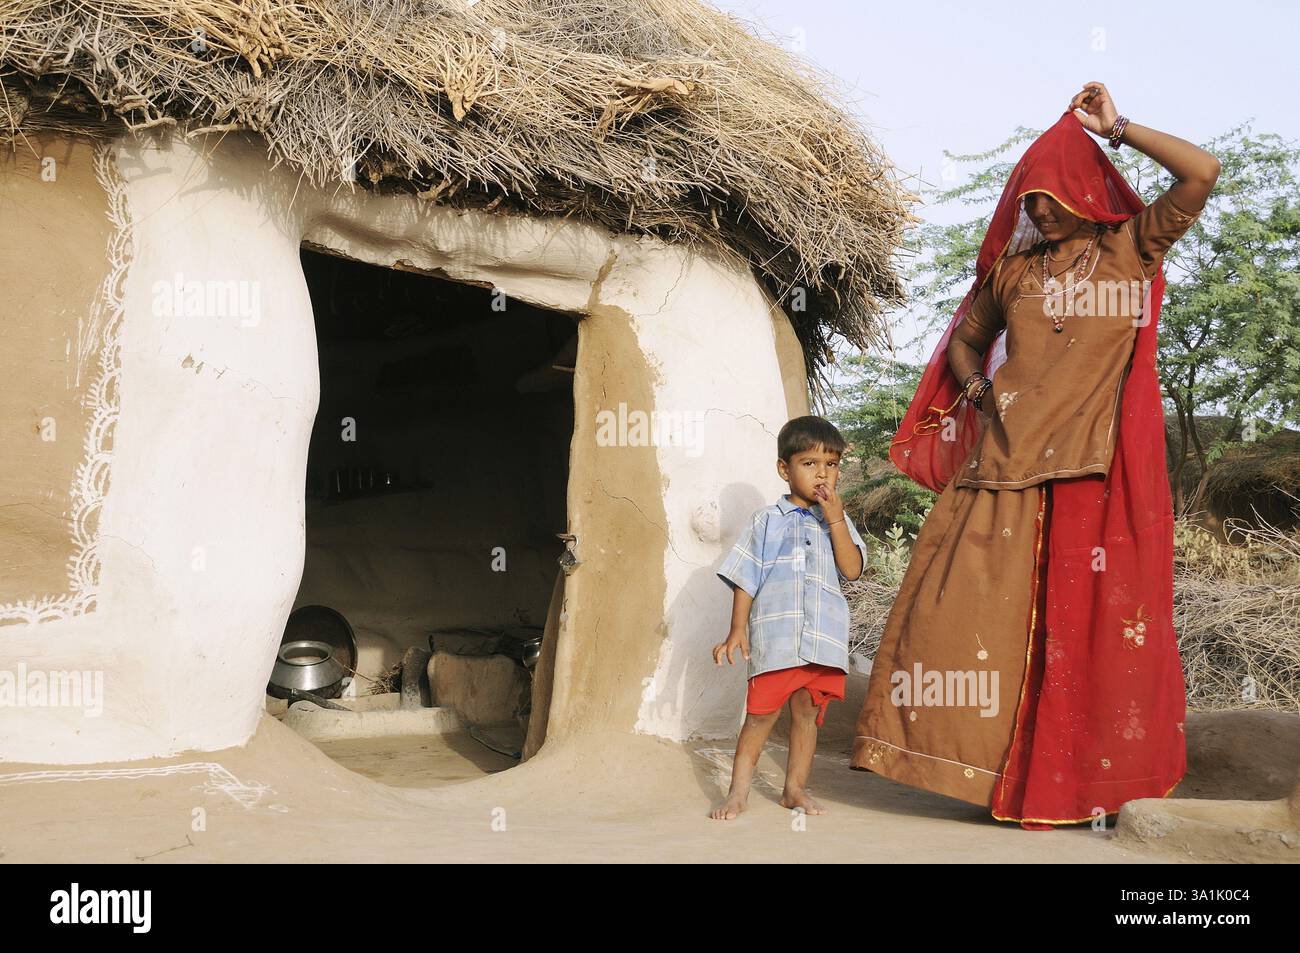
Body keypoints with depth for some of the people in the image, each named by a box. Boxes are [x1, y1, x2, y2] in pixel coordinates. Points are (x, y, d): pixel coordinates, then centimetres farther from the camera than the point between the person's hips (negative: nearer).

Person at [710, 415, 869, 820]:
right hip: (774, 634, -2)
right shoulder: (768, 520, 6)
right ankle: (739, 791, 9)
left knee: (807, 711, 9)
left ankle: (795, 788, 22)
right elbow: (745, 579, 5)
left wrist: (835, 520, -7)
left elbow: (852, 569, -3)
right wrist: (737, 630, -1)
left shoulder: (838, 521, 12)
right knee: (761, 712, -1)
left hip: (823, 636, 3)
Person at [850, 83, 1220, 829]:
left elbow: (1204, 173, -5)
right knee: (968, 597, -5)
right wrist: (976, 389, 9)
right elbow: (964, 339, 28)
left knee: (1089, 613, -3)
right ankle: (984, 760, 4)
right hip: (1008, 457, 3)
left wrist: (1115, 128, 0)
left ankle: (1082, 779, 4)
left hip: (1096, 462, -3)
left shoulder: (1131, 248, 8)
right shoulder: (1013, 269, 17)